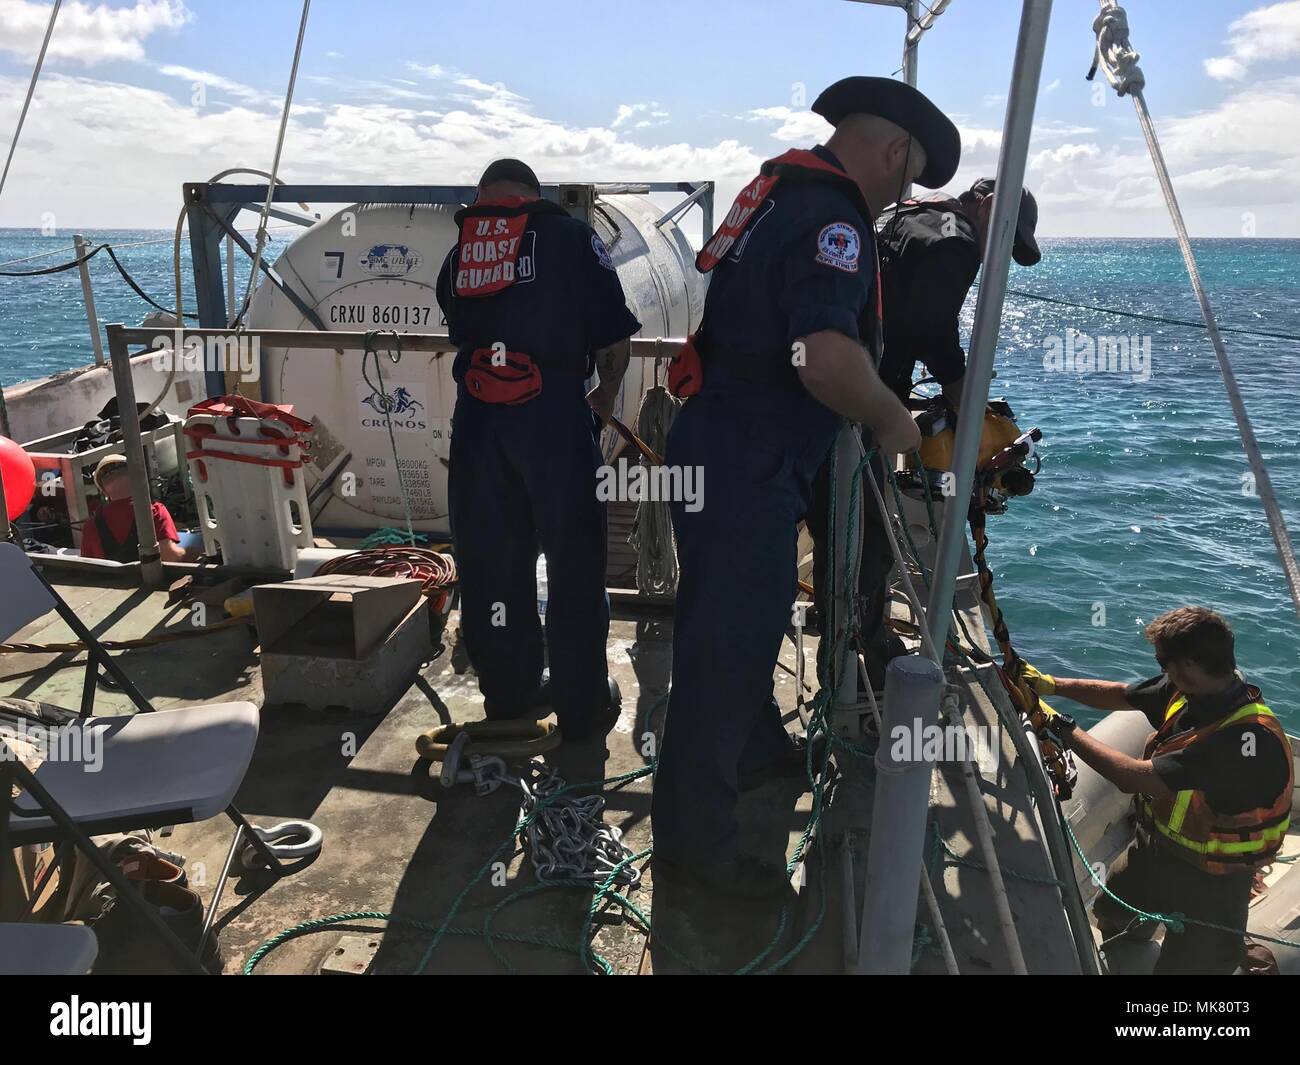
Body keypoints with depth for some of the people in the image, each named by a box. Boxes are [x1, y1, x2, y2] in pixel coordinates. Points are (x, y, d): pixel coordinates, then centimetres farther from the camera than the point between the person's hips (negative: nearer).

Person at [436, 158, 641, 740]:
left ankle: (508, 699, 26)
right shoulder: (570, 235, 4)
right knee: (574, 562, 7)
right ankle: (583, 708, 17)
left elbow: (462, 335, 18)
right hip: (554, 414, -4)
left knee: (489, 564, 13)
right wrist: (606, 394, 18)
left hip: (476, 419, 4)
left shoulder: (458, 253, 15)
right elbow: (614, 338, -1)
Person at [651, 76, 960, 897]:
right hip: (744, 467, -10)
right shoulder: (831, 218, -17)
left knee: (748, 618, 25)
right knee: (727, 639, 0)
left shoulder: (779, 190, 12)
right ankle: (694, 835, 15)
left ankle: (756, 748, 46)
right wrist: (893, 419, -15)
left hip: (723, 445, 10)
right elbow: (827, 360, -33)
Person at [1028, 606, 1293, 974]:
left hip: (1210, 881, -7)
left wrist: (1062, 726, -27)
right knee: (1109, 916, 26)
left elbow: (1133, 777, -36)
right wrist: (1052, 684, 1)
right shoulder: (1191, 690, -14)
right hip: (1156, 846, 7)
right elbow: (1121, 695, 5)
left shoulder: (1249, 739, -37)